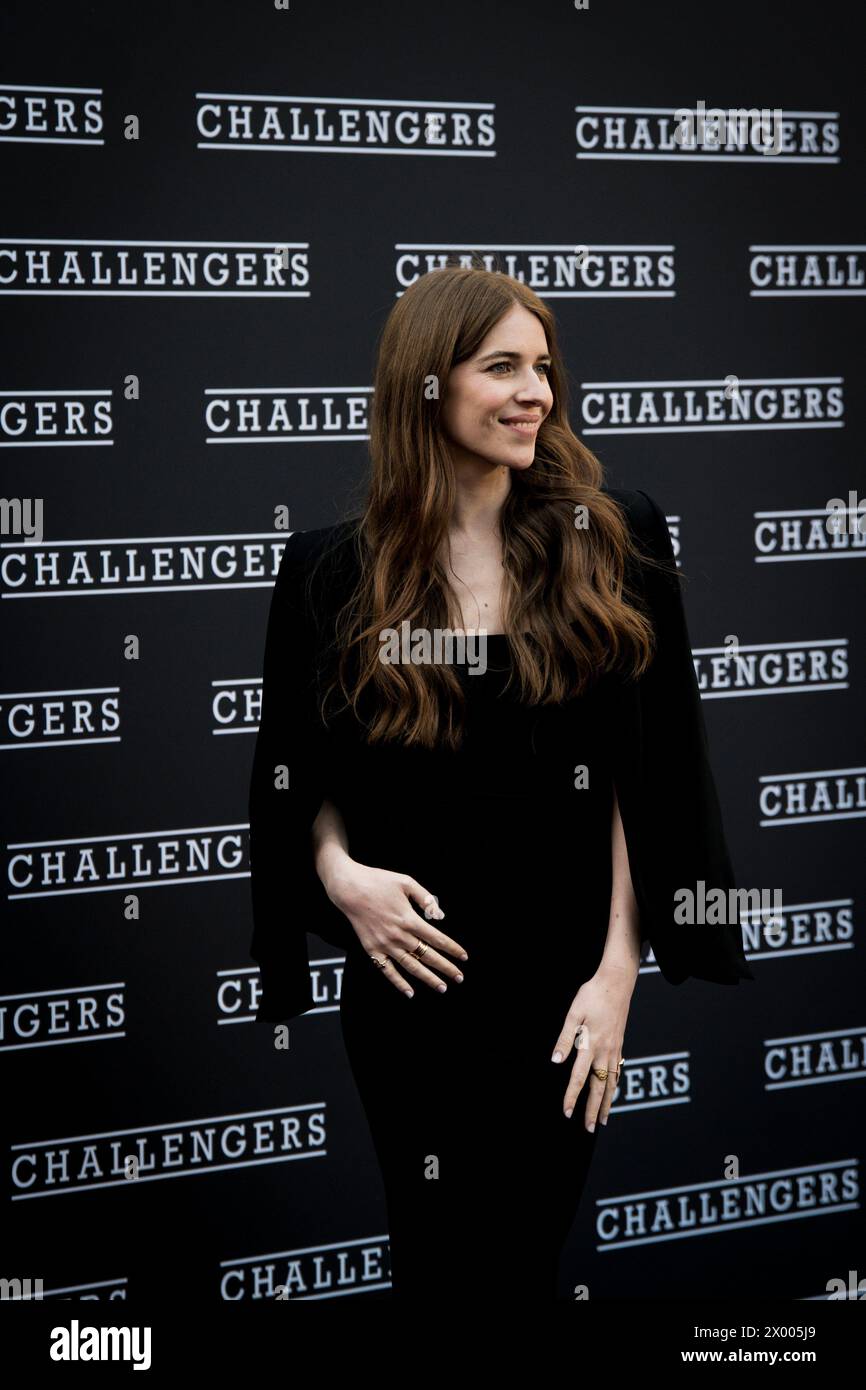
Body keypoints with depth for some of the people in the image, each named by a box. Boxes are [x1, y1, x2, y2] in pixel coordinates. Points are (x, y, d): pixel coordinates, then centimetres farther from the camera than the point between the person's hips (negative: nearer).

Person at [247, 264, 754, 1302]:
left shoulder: (610, 544, -2)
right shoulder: (333, 572, -1)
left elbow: (646, 778, -3)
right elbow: (296, 774, 8)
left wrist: (618, 972, -9)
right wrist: (336, 870, -12)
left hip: (565, 980, 0)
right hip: (411, 974, 0)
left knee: (524, 1259, 10)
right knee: (436, 1259, 11)